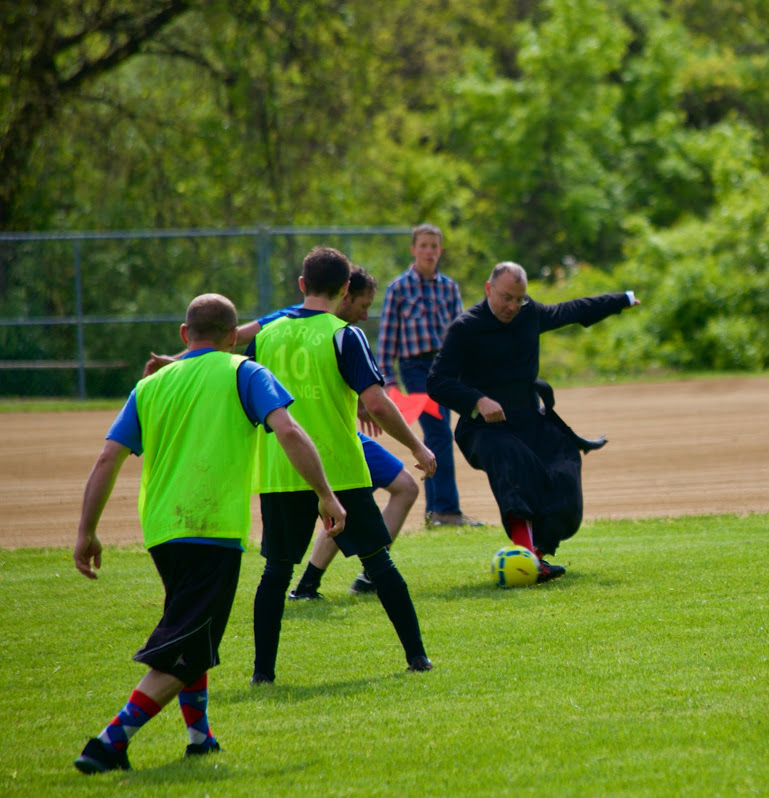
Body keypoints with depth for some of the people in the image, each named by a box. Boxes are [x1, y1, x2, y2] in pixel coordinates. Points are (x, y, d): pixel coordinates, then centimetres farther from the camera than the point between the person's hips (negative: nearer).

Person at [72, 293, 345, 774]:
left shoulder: (151, 387, 14)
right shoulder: (243, 375, 3)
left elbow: (108, 459, 8)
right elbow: (288, 431, -13)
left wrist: (87, 533, 12)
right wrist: (325, 495, -9)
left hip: (159, 532, 5)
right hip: (214, 531, -5)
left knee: (188, 631, 26)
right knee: (182, 654, -7)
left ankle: (199, 734, 30)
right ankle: (112, 742, -20)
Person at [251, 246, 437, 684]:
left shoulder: (266, 335, 8)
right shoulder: (344, 336, -6)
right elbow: (377, 403, -13)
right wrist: (418, 448, -2)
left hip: (279, 473, 3)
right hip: (338, 470, -3)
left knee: (277, 569, 10)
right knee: (378, 561, 6)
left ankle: (263, 669, 6)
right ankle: (416, 654, 7)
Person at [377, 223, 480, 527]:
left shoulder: (449, 287, 9)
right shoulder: (399, 288, -2)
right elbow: (387, 335, -1)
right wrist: (387, 379, -4)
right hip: (415, 366, -5)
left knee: (436, 437, 9)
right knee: (440, 434, -14)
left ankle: (433, 509, 16)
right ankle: (447, 510, -15)